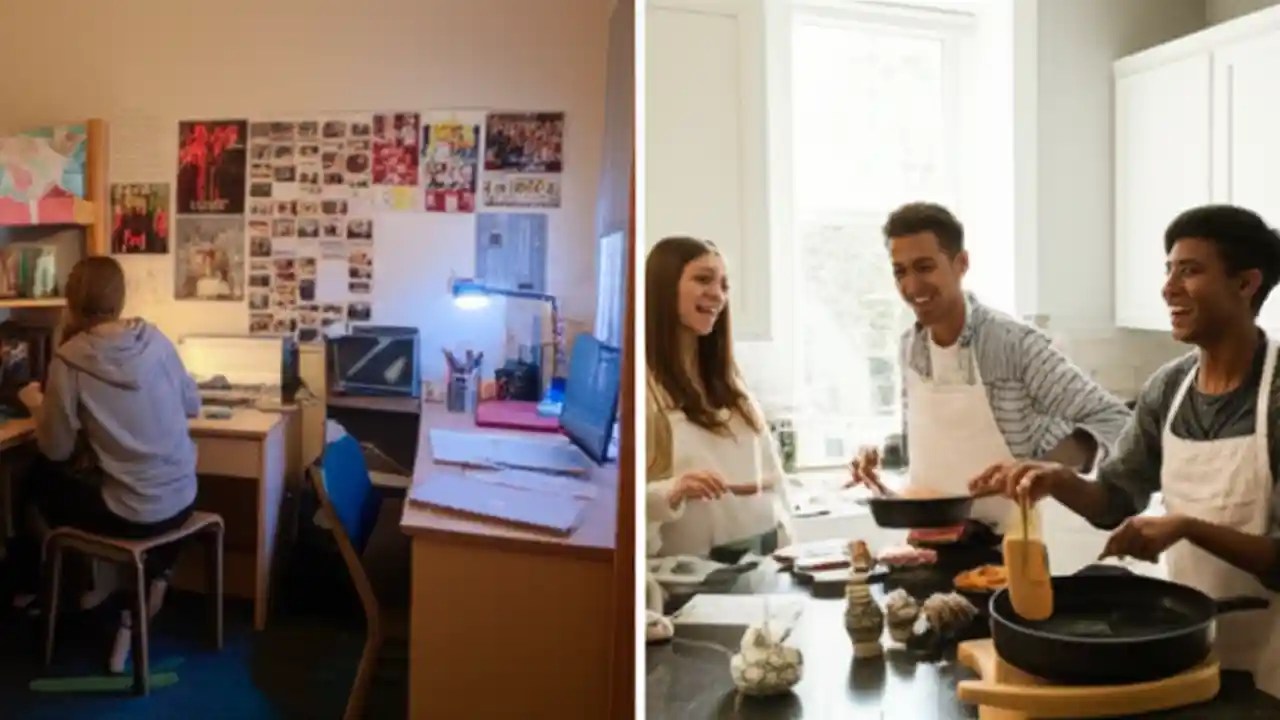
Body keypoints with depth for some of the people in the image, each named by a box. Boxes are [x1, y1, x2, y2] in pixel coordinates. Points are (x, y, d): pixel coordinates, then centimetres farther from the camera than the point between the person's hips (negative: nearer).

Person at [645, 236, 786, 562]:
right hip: (689, 565, -6)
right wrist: (670, 493, -34)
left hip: (759, 554, 6)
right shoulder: (641, 387, -13)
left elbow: (770, 474, 14)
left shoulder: (729, 382, 12)